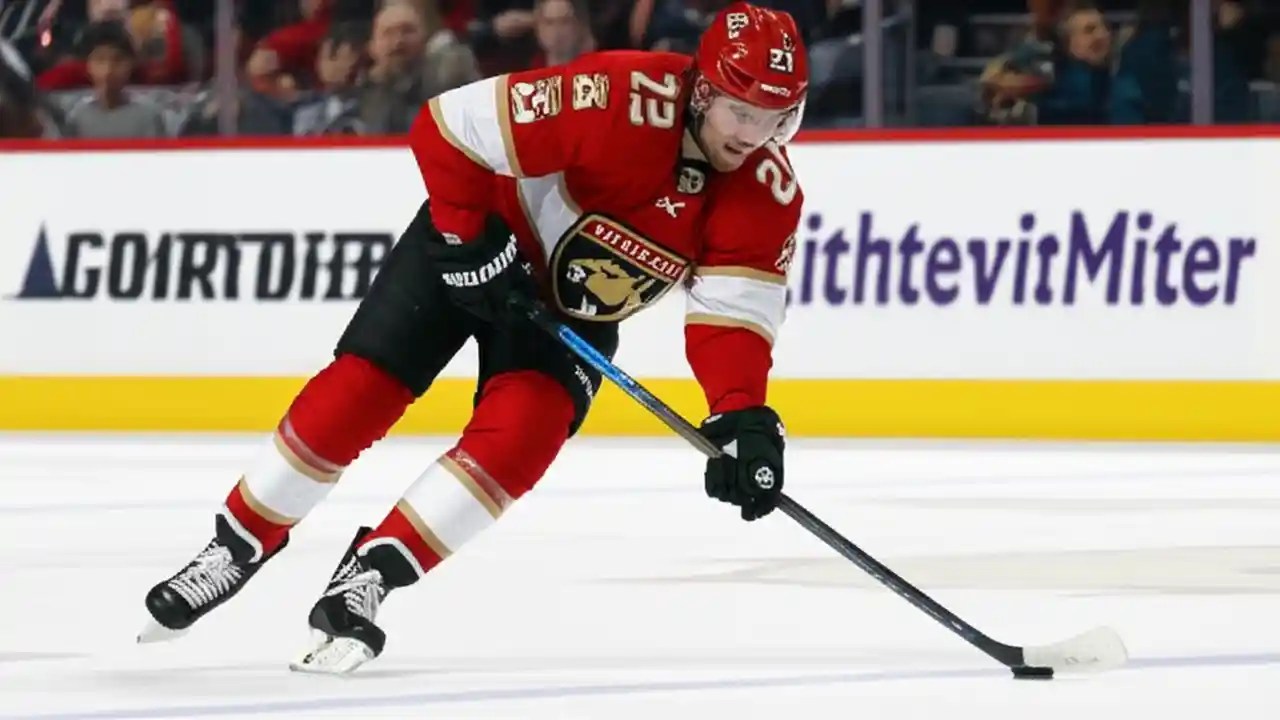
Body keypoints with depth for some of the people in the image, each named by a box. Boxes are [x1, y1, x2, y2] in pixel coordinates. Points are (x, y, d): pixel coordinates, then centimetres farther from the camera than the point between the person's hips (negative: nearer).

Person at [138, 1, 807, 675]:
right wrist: (468, 238, -26)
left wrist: (743, 420, -35)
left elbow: (734, 315, -20)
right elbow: (449, 126, -29)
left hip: (575, 311, 3)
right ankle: (240, 542, 11)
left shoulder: (769, 195, -19)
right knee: (355, 393, -8)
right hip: (477, 243, -3)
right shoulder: (621, 98, -33)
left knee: (521, 435, -20)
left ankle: (369, 574, -13)